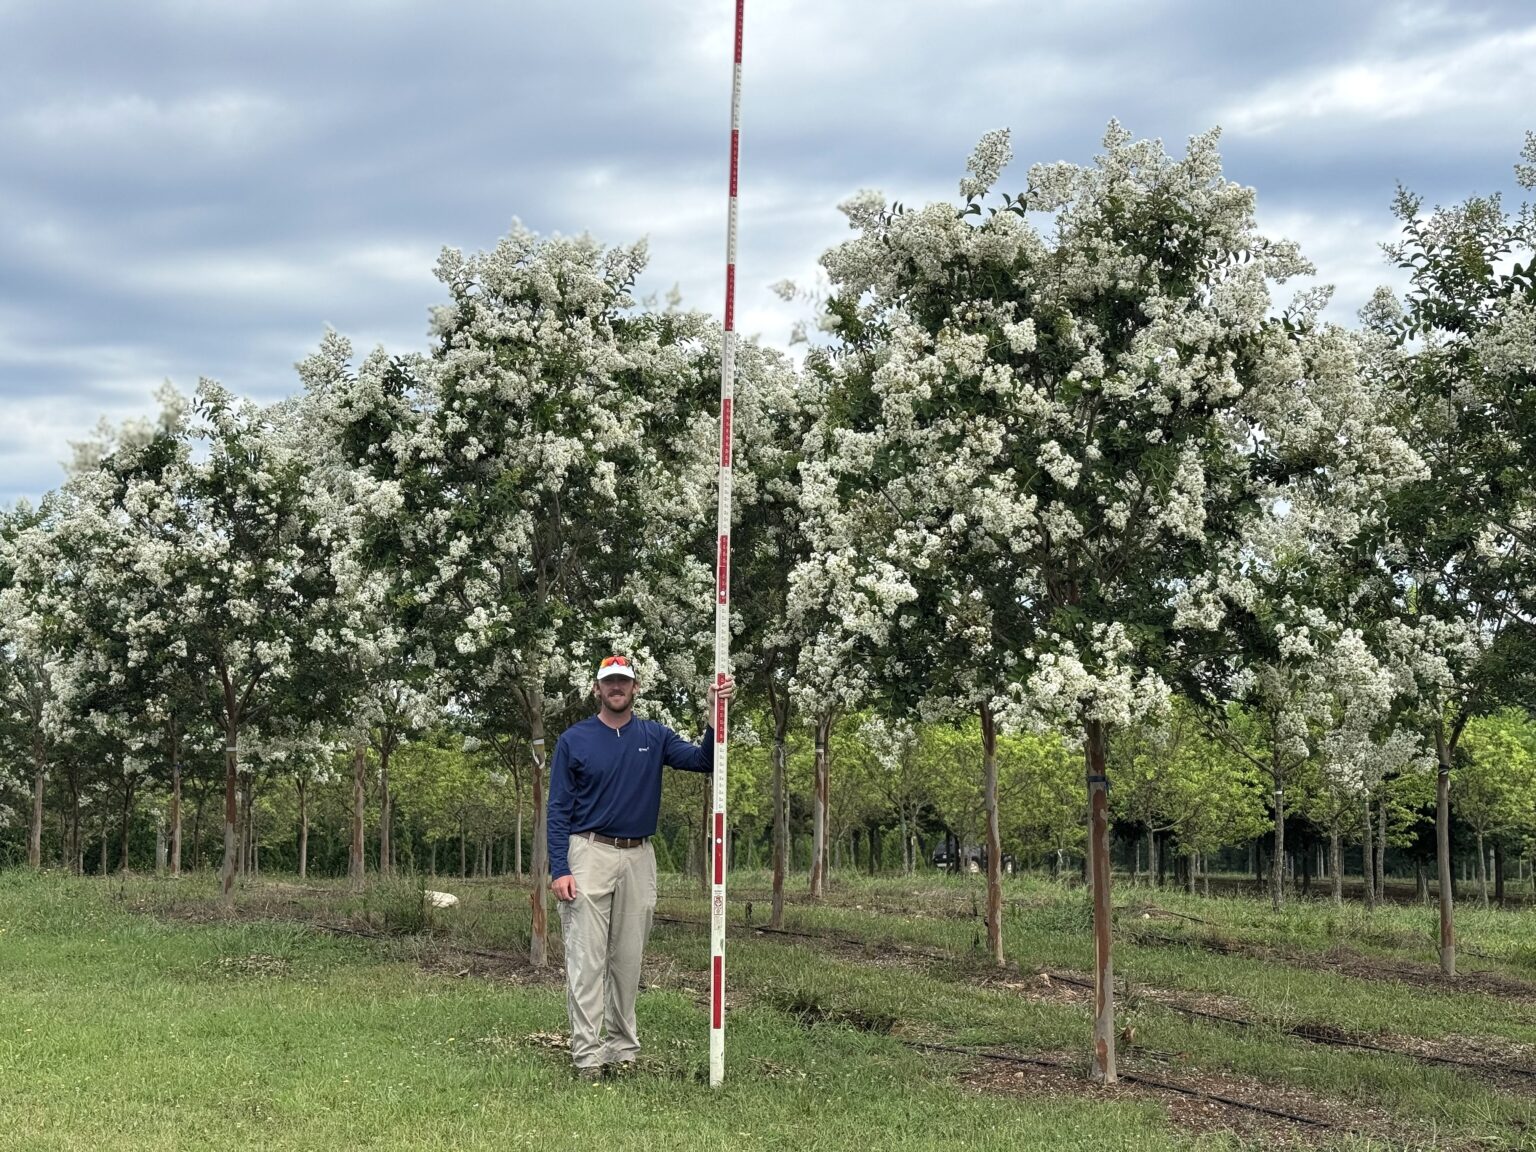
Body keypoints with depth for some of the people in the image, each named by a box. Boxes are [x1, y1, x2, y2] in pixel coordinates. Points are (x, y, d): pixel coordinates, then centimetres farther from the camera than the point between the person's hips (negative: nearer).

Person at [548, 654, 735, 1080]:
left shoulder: (655, 737, 8)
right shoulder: (574, 740, 1)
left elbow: (703, 760, -6)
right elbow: (559, 809, -1)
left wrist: (715, 715, -21)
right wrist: (559, 869, -11)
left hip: (639, 858, 3)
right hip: (589, 855, -3)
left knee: (628, 960, 9)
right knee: (587, 959, -8)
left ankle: (623, 1047, 18)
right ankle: (587, 1055, -7)